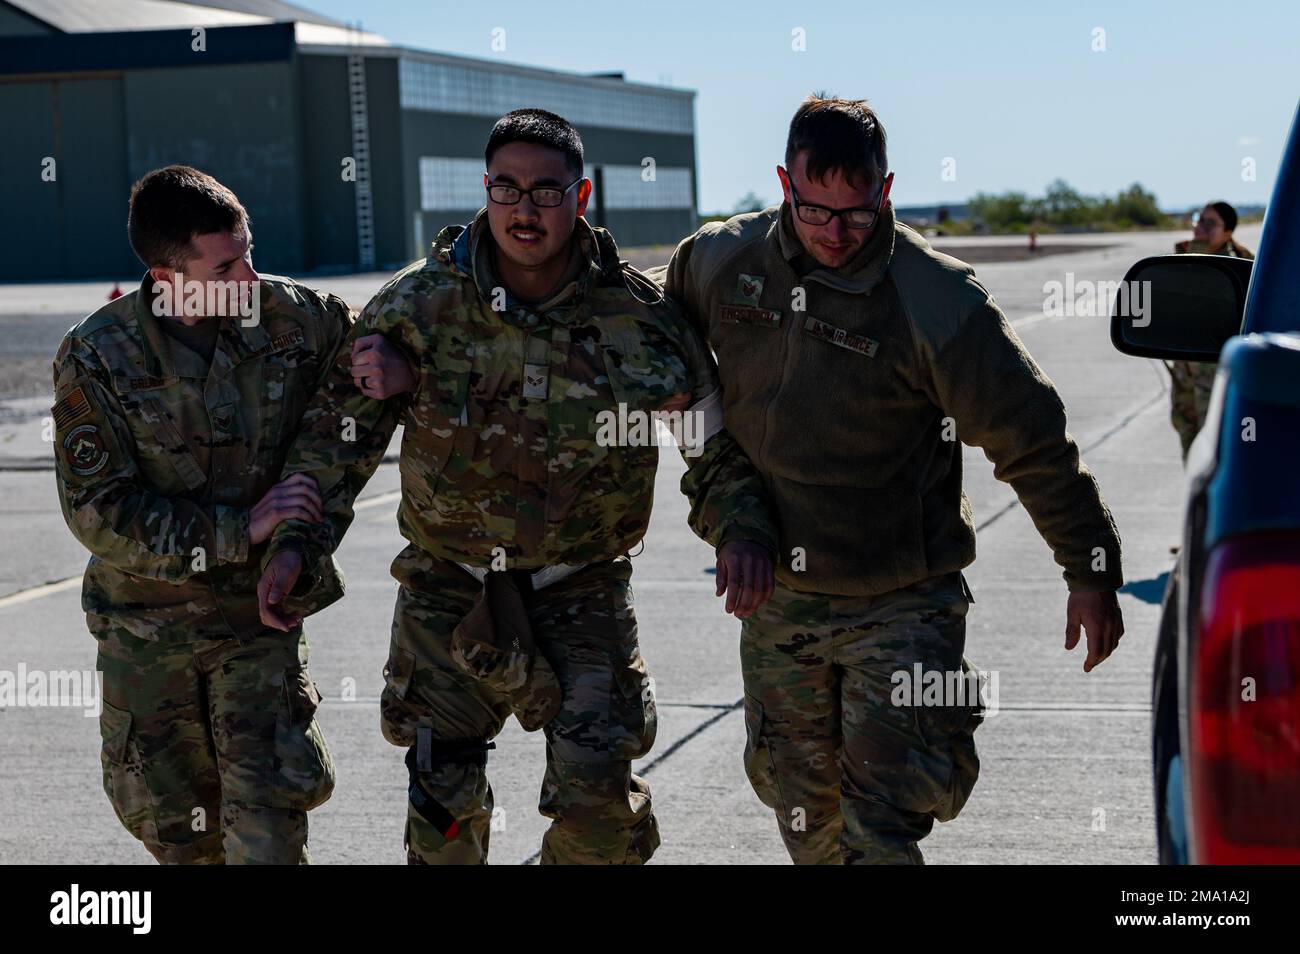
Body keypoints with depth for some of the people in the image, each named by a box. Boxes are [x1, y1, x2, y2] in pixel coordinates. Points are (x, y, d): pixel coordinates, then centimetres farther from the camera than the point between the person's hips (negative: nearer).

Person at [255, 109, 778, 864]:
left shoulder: (640, 317, -9)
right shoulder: (419, 306, -8)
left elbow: (717, 445, 1)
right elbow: (342, 432, -3)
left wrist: (741, 530, -16)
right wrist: (296, 539, -15)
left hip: (582, 587, -1)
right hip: (448, 587, 1)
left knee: (598, 788, -10)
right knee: (442, 800, 6)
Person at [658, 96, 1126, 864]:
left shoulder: (936, 301, -17)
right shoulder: (719, 261, -3)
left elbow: (1032, 440, -13)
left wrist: (1091, 573, -11)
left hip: (900, 606, -5)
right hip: (777, 601, 5)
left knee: (881, 827, -9)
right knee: (804, 814, 17)